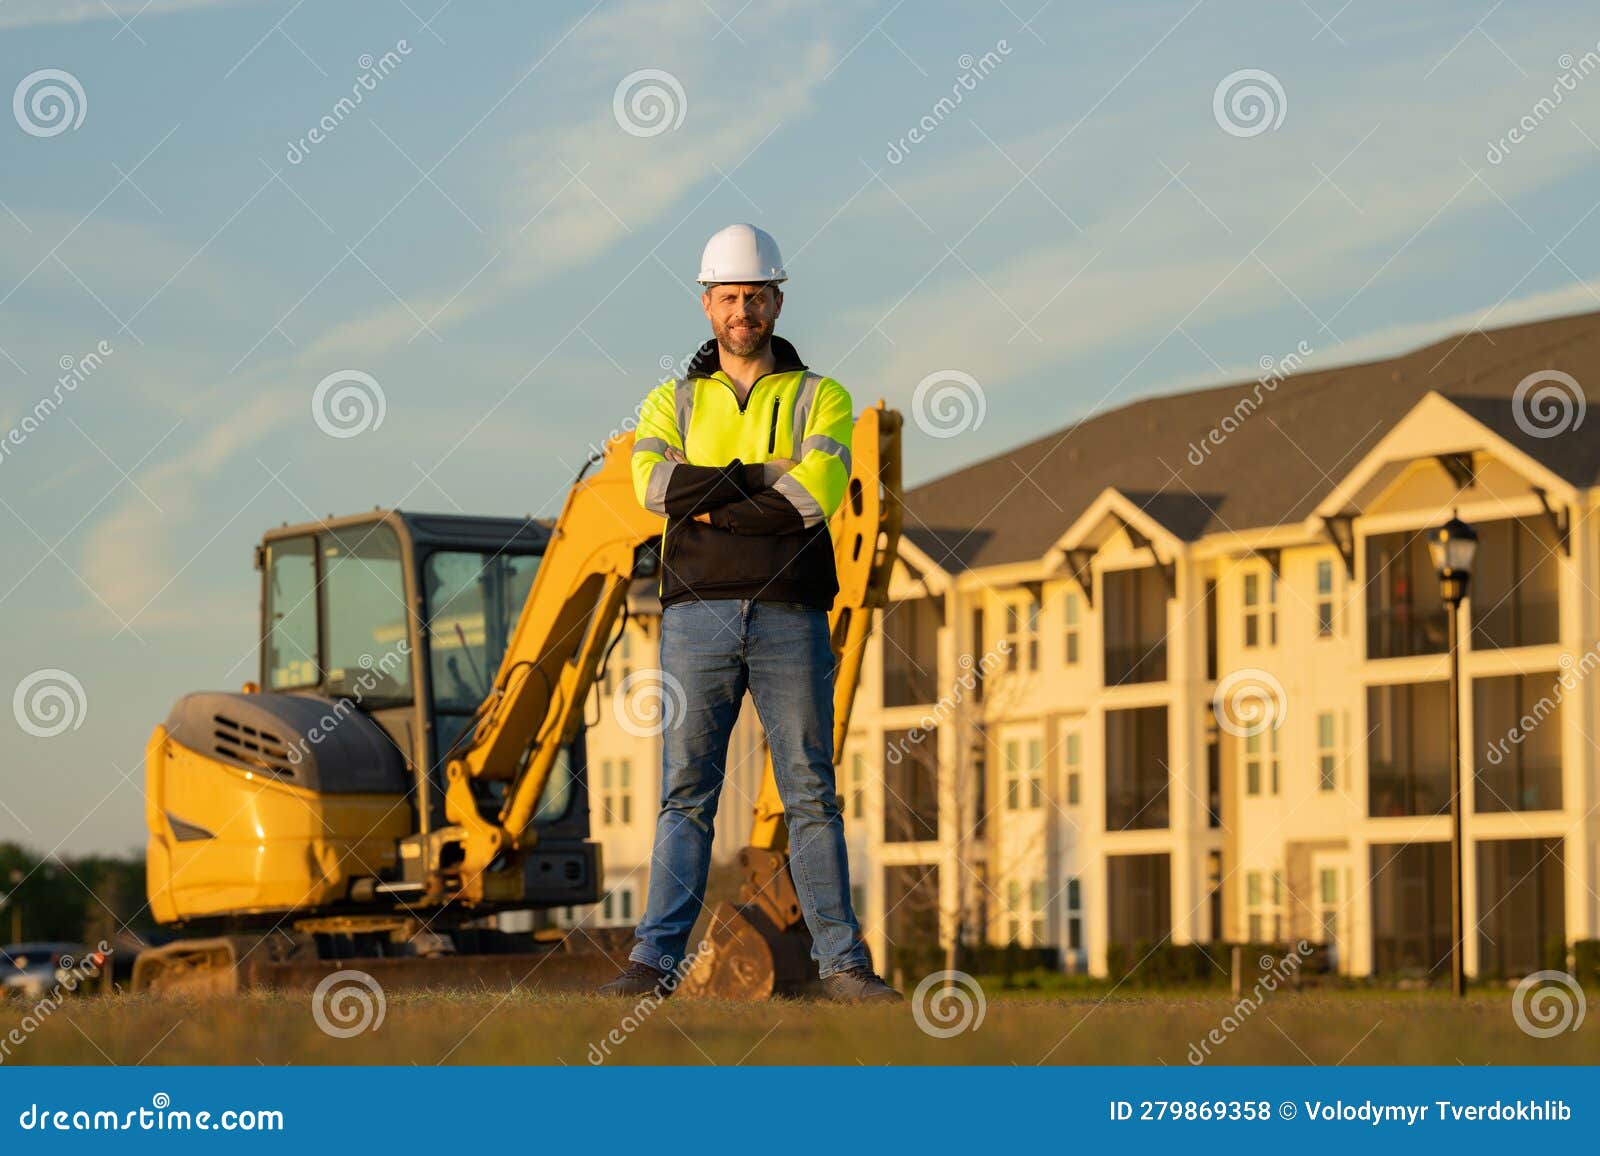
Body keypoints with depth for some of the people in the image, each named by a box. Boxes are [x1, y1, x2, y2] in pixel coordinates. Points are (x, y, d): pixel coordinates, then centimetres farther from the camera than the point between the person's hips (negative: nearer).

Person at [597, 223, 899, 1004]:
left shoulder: (820, 399, 9)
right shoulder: (673, 403, 14)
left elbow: (819, 490, -10)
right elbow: (651, 482, -7)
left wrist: (709, 495, -9)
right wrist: (763, 479, -11)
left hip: (789, 619, -1)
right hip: (697, 617, 1)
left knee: (812, 794, 0)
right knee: (685, 795, -2)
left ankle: (841, 962, 3)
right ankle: (655, 962, -4)